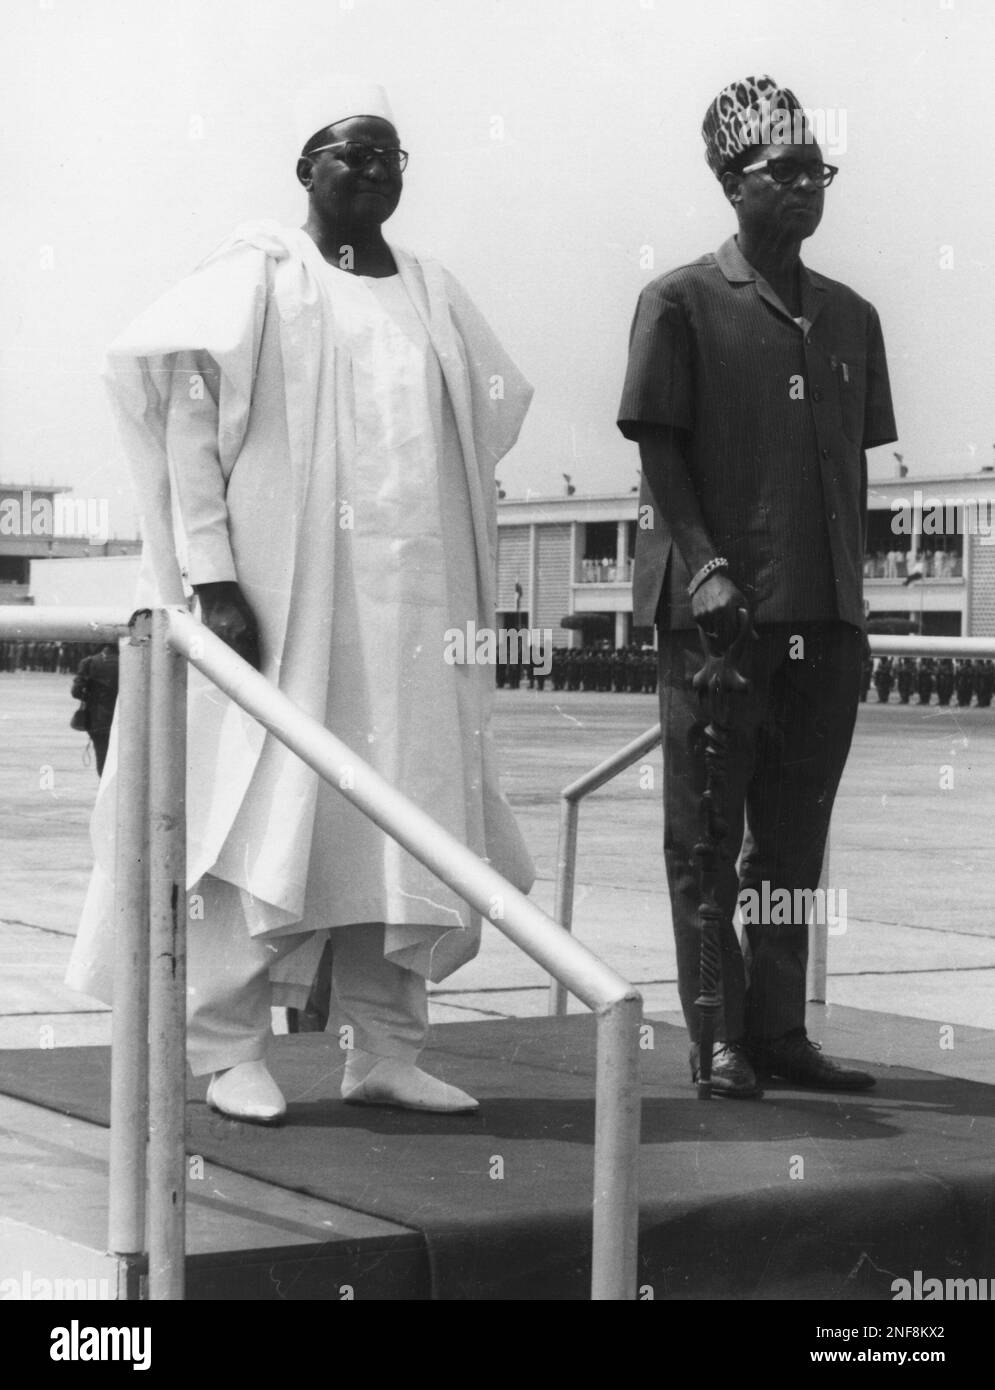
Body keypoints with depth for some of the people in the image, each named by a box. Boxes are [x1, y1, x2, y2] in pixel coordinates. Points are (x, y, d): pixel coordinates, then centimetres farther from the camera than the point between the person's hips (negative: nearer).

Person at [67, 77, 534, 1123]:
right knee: (267, 815, -6)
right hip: (282, 601, -5)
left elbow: (497, 409, 25)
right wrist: (213, 575, -15)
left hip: (414, 613, 5)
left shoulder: (434, 294, 13)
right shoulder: (258, 275, -2)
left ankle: (384, 1048, 13)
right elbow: (182, 409, -8)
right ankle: (228, 1051, 4)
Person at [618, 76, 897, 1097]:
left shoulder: (849, 317, 15)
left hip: (826, 611, 5)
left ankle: (780, 1028, 15)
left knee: (795, 830, 8)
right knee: (706, 831, 1)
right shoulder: (682, 303, -1)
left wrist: (852, 592, 12)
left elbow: (855, 466, 17)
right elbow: (659, 448, -5)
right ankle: (718, 1037, 6)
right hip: (718, 605, -5)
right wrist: (702, 565, -15)